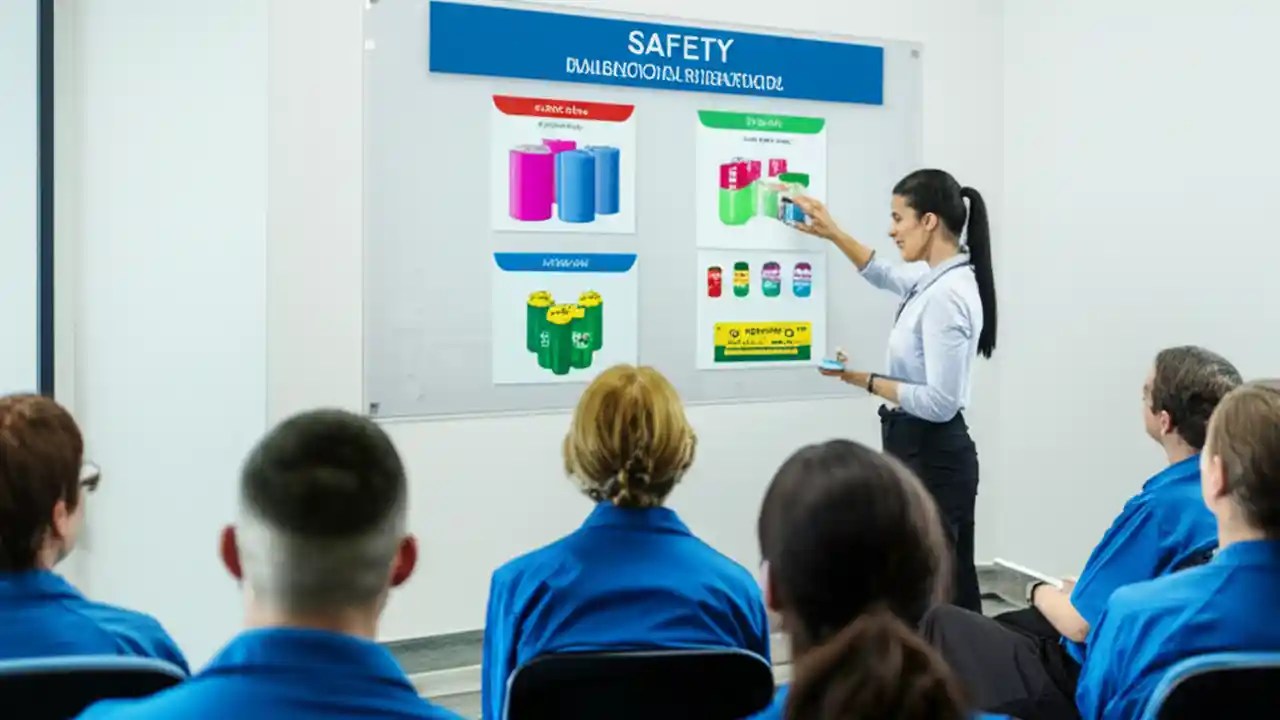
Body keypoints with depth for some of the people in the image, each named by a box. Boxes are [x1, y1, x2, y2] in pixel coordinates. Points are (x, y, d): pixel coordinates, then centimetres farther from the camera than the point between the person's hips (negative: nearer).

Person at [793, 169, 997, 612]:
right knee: (952, 589, 16)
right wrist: (832, 234, 27)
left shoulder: (945, 295, -22)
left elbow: (941, 402, -25)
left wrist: (865, 381, -18)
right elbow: (883, 275, 29)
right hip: (923, 451, 10)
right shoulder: (935, 278, 7)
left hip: (932, 457, -10)